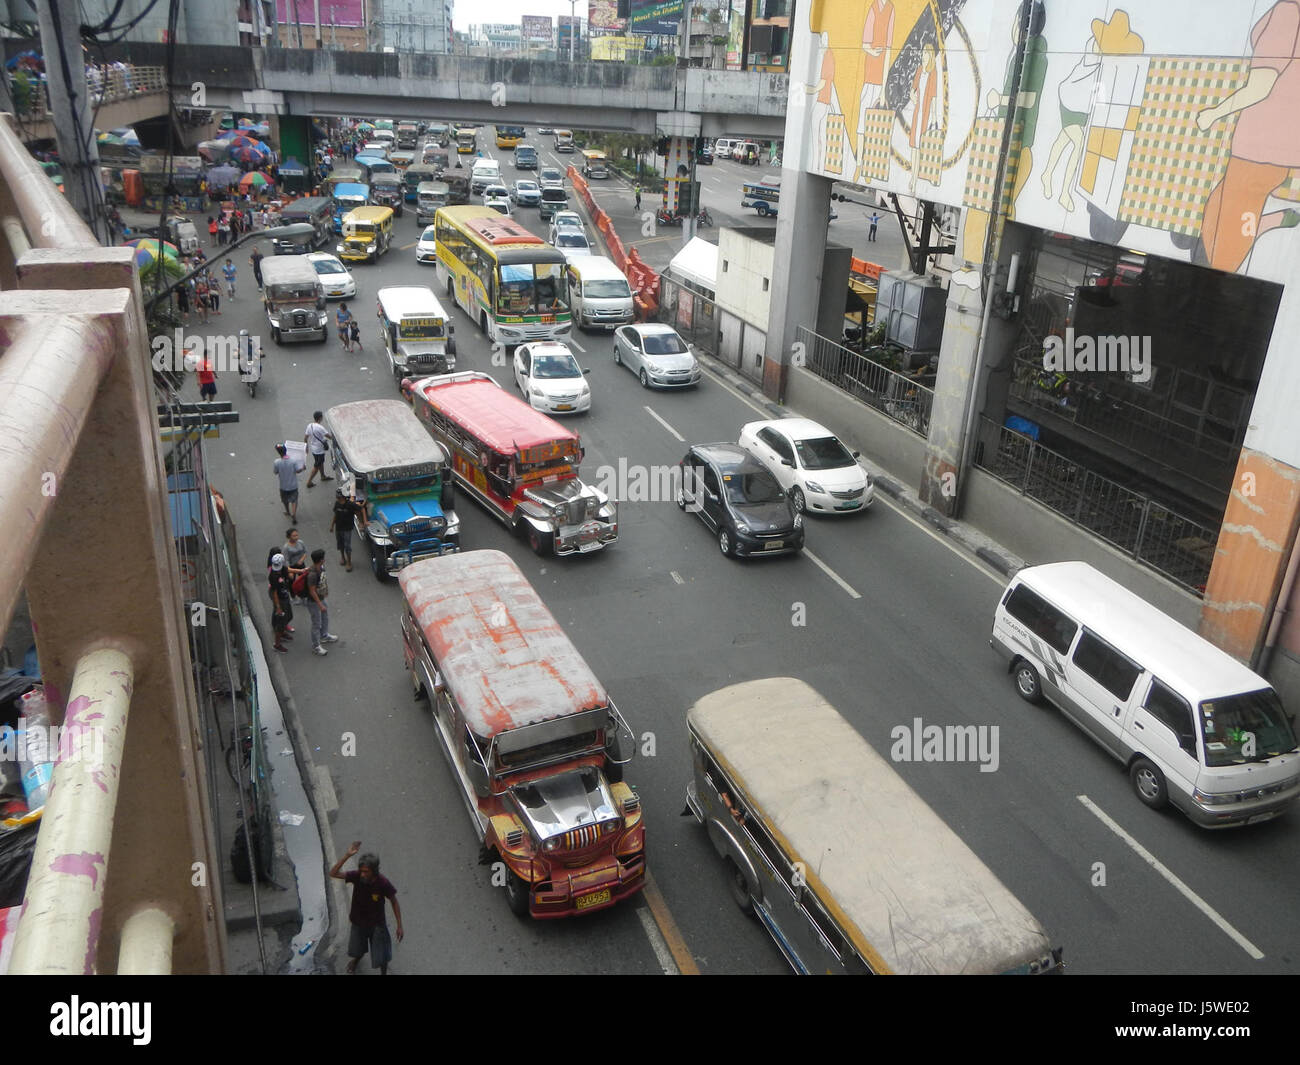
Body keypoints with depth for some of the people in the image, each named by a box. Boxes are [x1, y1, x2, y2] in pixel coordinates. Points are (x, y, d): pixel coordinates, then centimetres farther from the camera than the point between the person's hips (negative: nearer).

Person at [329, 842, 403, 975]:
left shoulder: (384, 883, -30)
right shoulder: (356, 876, -26)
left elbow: (394, 902, -16)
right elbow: (333, 873, -34)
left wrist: (399, 926, -14)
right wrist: (347, 855, -45)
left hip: (377, 924, -3)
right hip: (358, 921, 3)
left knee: (382, 956, 10)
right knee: (357, 949, 29)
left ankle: (384, 973, 42)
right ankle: (357, 958, 65)